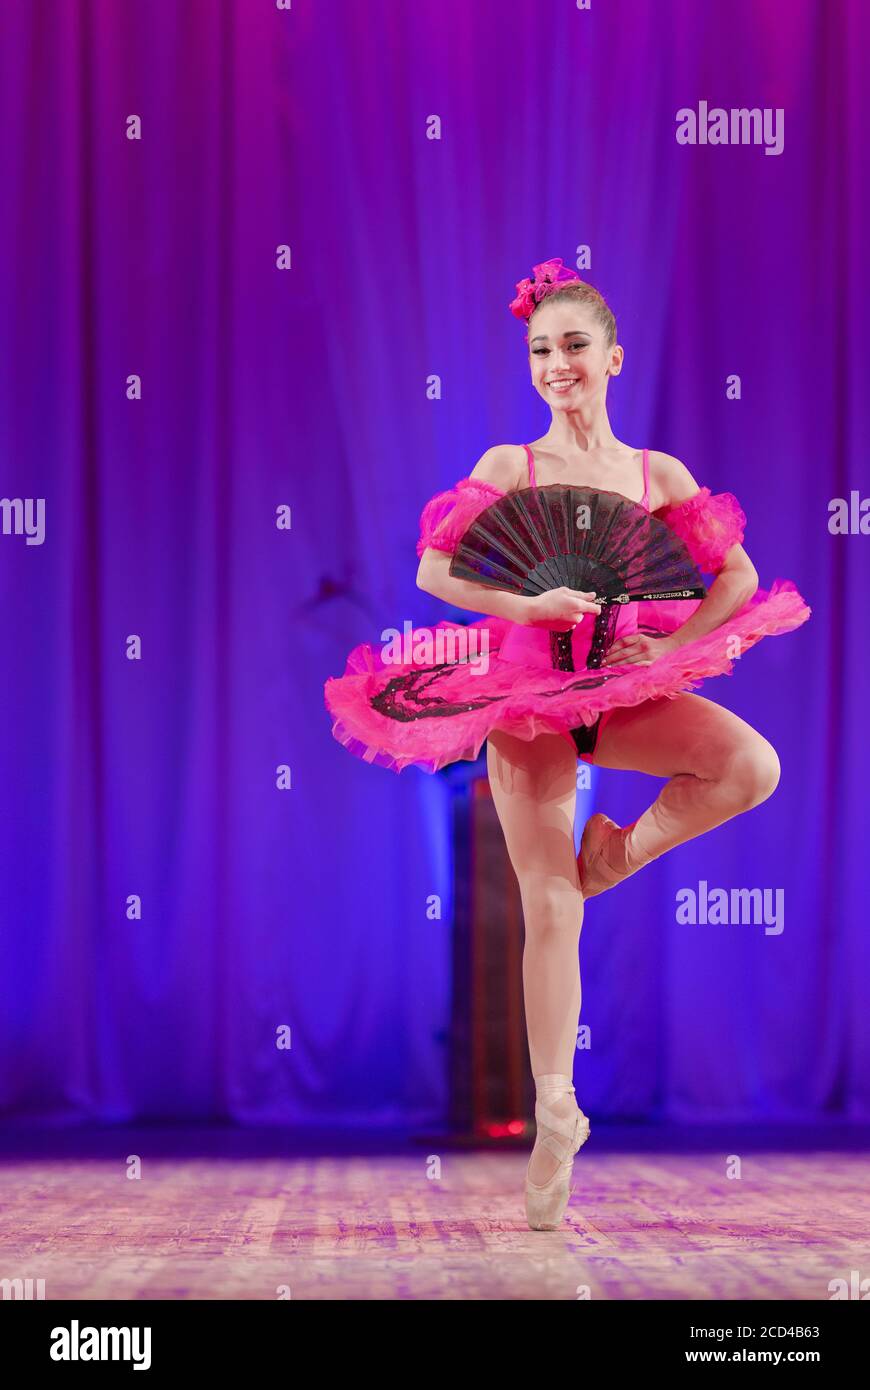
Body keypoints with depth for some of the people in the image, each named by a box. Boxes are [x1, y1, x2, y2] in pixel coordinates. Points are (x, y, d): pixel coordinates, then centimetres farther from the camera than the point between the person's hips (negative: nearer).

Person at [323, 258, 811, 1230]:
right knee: (549, 908, -4)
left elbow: (738, 574, 10)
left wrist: (672, 645, -4)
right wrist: (527, 606, -14)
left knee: (753, 765, -25)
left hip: (620, 689, 2)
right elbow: (432, 570, -1)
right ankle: (555, 1112, 5)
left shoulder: (658, 475, 7)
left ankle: (618, 851, 2)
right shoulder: (508, 466, 3)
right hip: (526, 694, -2)